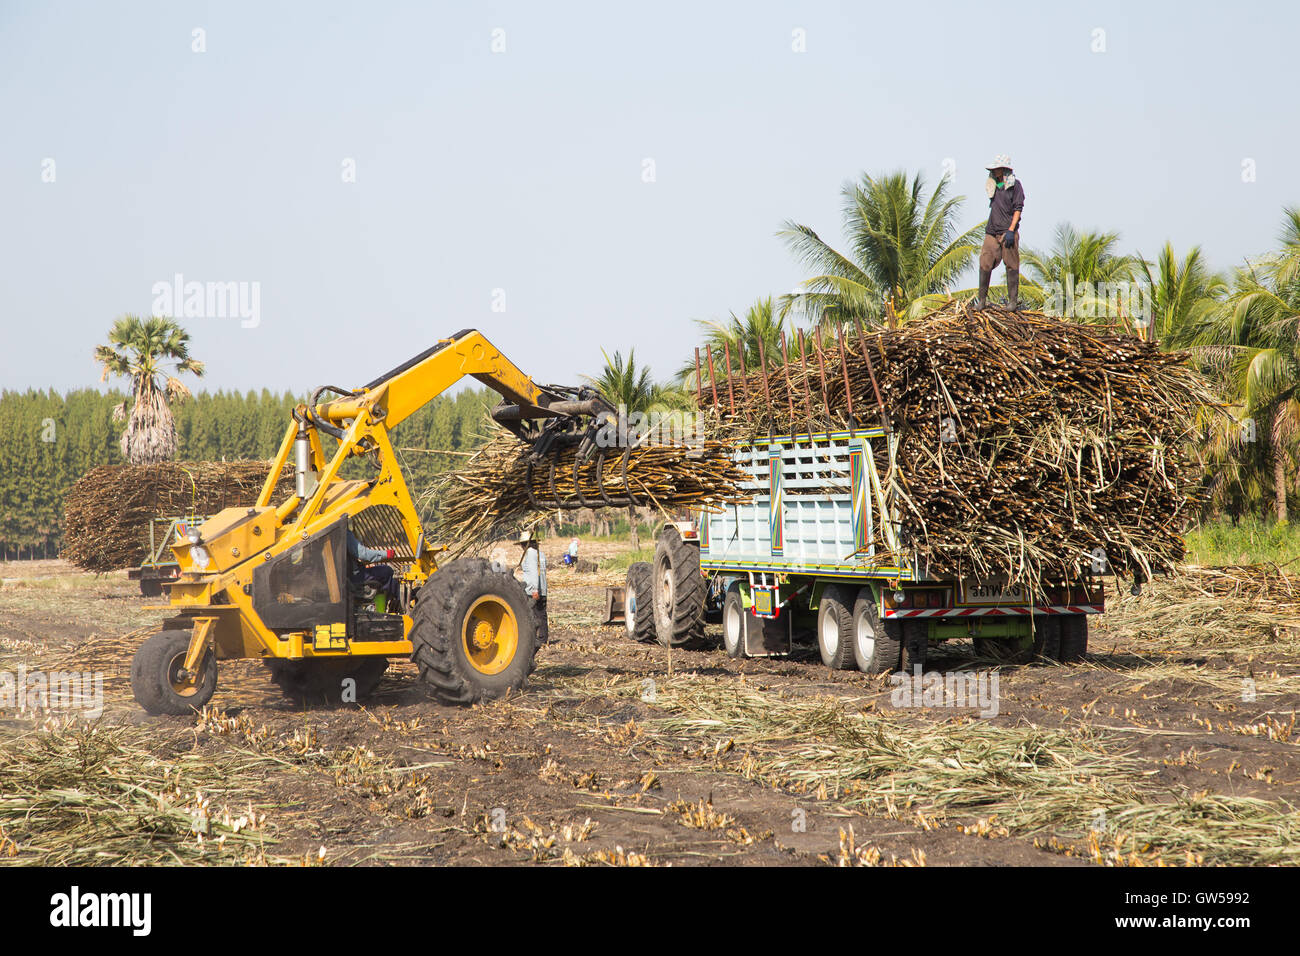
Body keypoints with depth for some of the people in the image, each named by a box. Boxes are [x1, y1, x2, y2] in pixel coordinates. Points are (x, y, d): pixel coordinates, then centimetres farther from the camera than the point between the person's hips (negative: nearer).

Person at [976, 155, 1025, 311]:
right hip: (991, 232, 5)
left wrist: (1011, 230, -15)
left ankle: (1013, 300, 6)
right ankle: (982, 300, 5)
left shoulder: (1015, 185, -3)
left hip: (1007, 232, -5)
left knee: (1011, 266, 0)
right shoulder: (994, 185, 15)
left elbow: (1018, 209, -7)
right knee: (985, 265, -1)